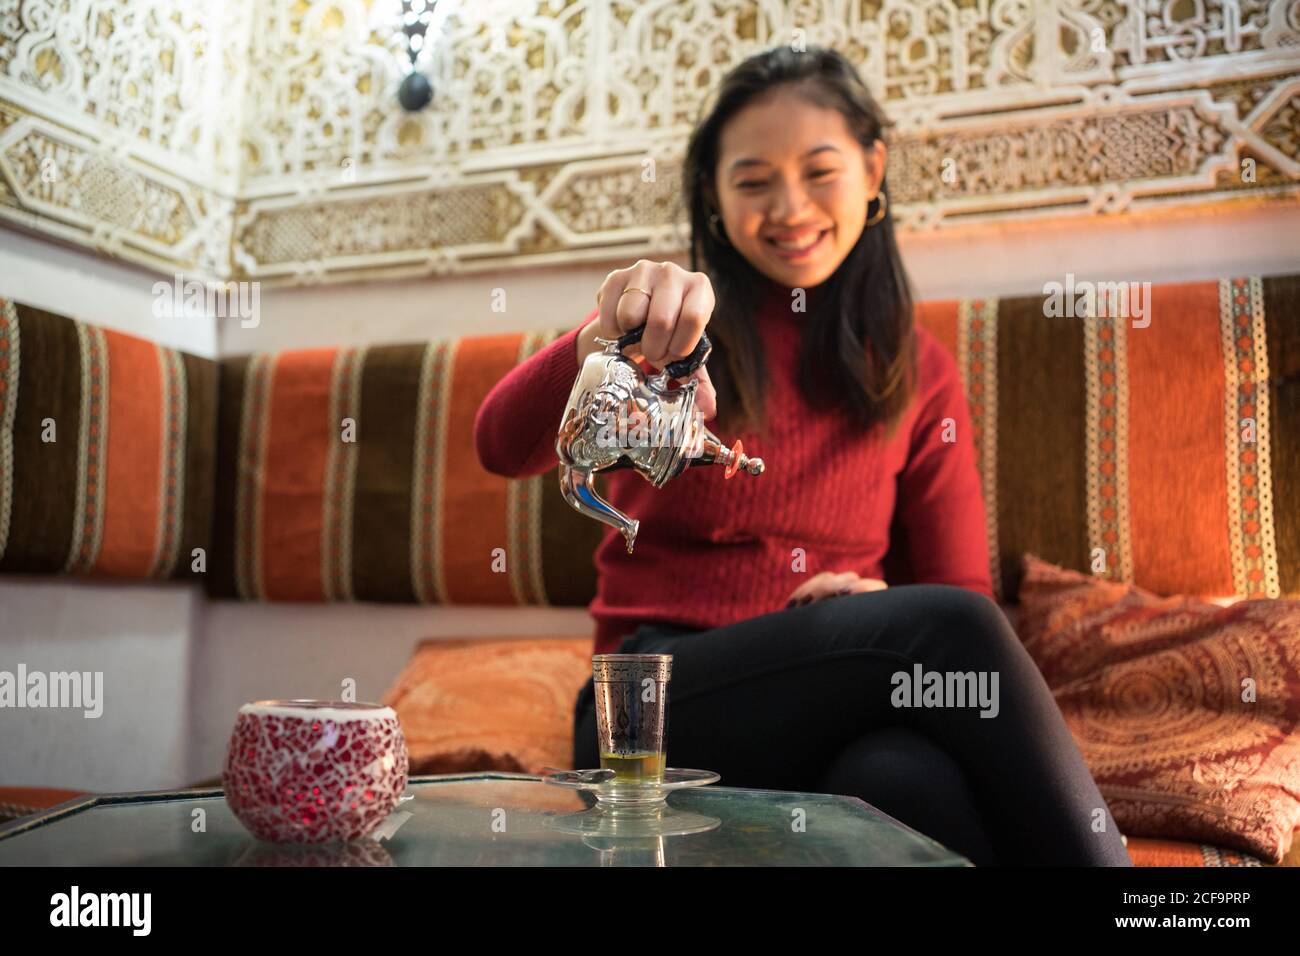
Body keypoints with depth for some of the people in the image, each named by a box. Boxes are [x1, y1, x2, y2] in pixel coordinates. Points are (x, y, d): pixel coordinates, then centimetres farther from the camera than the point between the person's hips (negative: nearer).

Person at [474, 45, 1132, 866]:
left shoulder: (920, 370, 11)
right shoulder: (678, 334, 3)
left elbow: (960, 590, 10)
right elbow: (504, 449, -14)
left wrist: (885, 615, -14)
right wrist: (610, 338, -35)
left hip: (847, 710, 2)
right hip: (660, 711, -2)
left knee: (917, 784, -36)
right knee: (945, 627, -30)